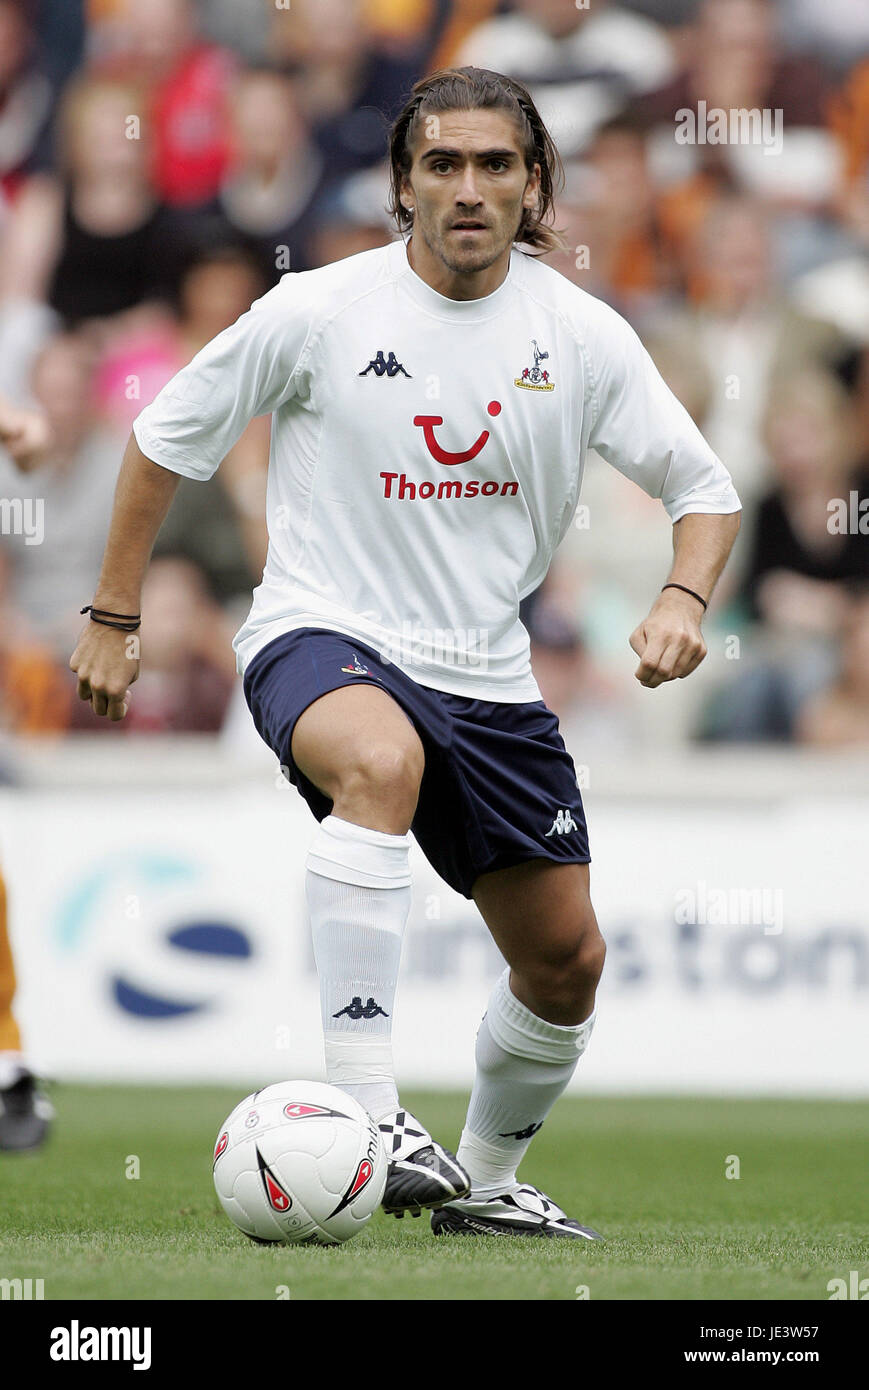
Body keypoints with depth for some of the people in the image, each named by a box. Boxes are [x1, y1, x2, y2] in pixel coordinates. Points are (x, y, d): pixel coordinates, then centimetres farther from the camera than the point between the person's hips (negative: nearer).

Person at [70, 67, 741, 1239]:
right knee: (383, 761, -41)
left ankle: (485, 1181, 36)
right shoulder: (320, 311, -9)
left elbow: (702, 485, 7)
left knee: (565, 963, 8)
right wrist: (112, 620, 4)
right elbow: (167, 437, 3)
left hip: (487, 671, 5)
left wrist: (682, 600, -14)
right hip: (322, 637, -5)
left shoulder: (581, 336, -2)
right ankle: (366, 1116, -43)